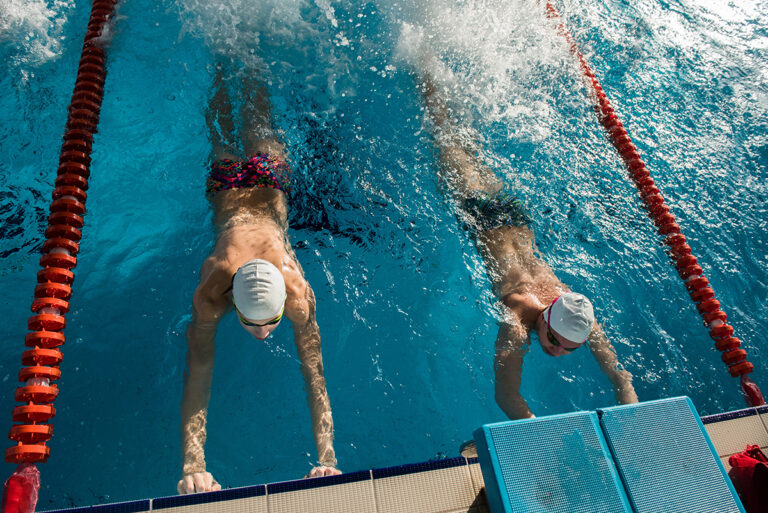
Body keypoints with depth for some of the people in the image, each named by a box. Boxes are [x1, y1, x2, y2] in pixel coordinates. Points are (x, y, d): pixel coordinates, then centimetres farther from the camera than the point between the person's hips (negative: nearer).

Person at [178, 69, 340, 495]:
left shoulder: (297, 292, -46)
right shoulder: (210, 292, -45)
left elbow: (315, 378, -42)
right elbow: (197, 380, -40)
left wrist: (327, 459, -48)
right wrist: (192, 467, -49)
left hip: (271, 180, 0)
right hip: (227, 185, 1)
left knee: (259, 126, 32)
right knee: (224, 137, 35)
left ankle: (249, 74, 58)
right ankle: (222, 73, 60)